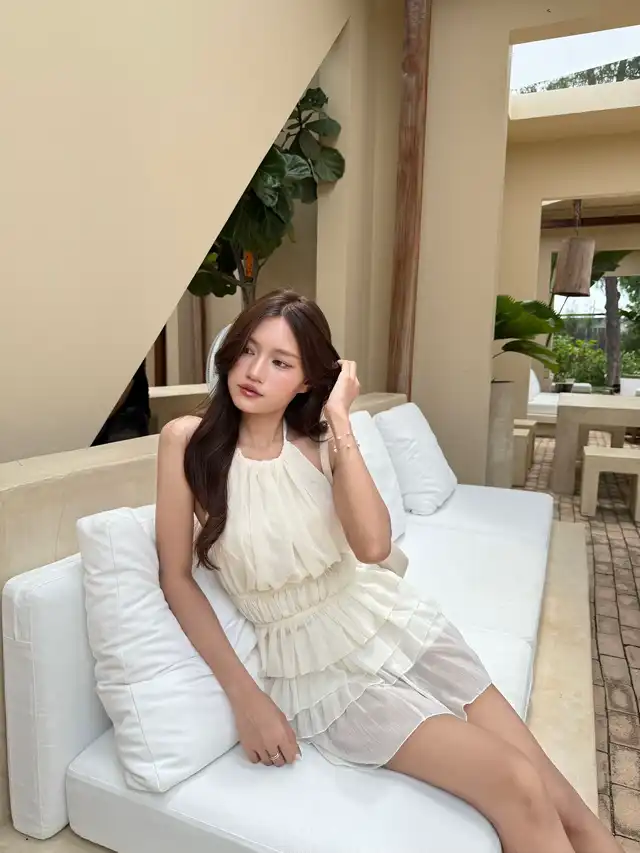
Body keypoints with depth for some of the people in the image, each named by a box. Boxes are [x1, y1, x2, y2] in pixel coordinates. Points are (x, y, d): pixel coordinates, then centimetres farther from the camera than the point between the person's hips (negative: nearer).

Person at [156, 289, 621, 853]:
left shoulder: (319, 443, -2)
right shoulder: (187, 441, -9)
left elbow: (373, 546, -20)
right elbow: (177, 577, -7)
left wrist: (340, 422, -20)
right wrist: (245, 696, -12)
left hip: (394, 624, 3)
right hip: (320, 668, -3)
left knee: (561, 799, 0)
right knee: (516, 788, -14)